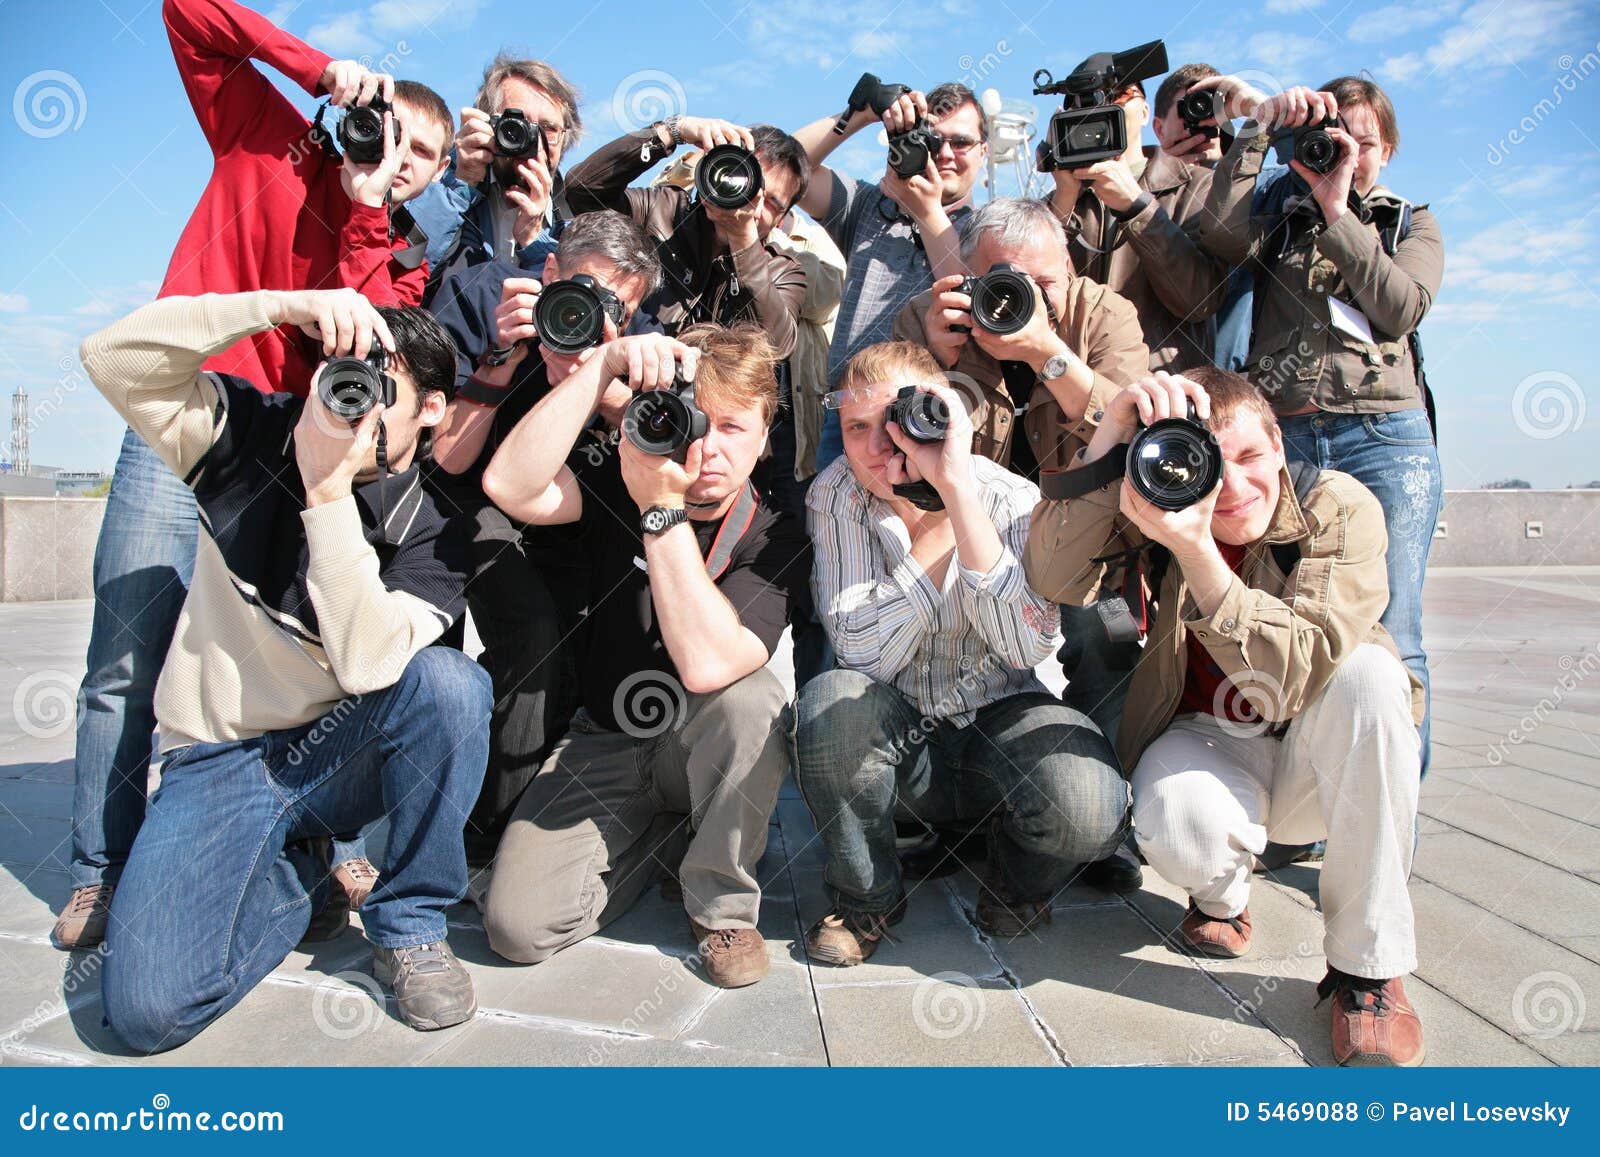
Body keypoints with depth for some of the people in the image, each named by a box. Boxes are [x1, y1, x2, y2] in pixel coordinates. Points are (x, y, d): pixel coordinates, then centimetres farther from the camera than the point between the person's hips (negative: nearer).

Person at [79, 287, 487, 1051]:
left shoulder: (429, 530, -9)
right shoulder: (253, 439, -1)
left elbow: (367, 664, -25)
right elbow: (113, 359, -14)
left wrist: (329, 492, -30)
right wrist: (281, 305, -26)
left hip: (336, 756, 0)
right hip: (216, 761, 1)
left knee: (448, 679, -34)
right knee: (148, 1007, -21)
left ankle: (409, 924, -12)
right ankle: (298, 877, 13)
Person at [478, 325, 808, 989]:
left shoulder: (776, 543, -15)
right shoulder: (618, 489, -7)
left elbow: (705, 663, -33)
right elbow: (509, 486, -28)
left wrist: (663, 510, -31)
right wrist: (604, 364, -29)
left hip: (706, 753, -1)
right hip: (603, 745, 2)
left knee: (752, 697, -36)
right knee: (517, 926, -15)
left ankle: (723, 906, -10)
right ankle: (670, 833, 13)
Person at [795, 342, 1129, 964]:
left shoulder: (1011, 500, -14)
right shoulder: (836, 497, -11)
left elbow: (1027, 646, -31)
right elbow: (864, 656, -21)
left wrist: (958, 489, -33)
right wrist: (939, 522, -24)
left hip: (998, 721, -1)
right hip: (897, 735, 1)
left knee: (1089, 808, -31)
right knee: (830, 699, -31)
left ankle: (1013, 885, 8)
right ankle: (868, 898, -3)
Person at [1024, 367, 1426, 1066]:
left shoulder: (1341, 510, -18)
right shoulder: (1156, 504, -12)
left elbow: (1291, 683, -31)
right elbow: (1055, 580, -30)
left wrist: (1195, 548, -43)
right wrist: (1110, 436, -37)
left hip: (1315, 758, 1)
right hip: (1205, 740, 0)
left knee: (1366, 670, -33)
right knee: (1180, 827, -35)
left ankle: (1368, 967, -19)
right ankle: (1222, 896, 7)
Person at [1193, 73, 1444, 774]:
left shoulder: (1412, 223, 20)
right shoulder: (1279, 206, 18)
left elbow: (1402, 308, -2)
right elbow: (1224, 236, -7)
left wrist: (1337, 211, -3)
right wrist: (1258, 126, -5)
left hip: (1385, 436, 1)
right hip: (1278, 436, 0)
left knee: (1388, 645, -6)